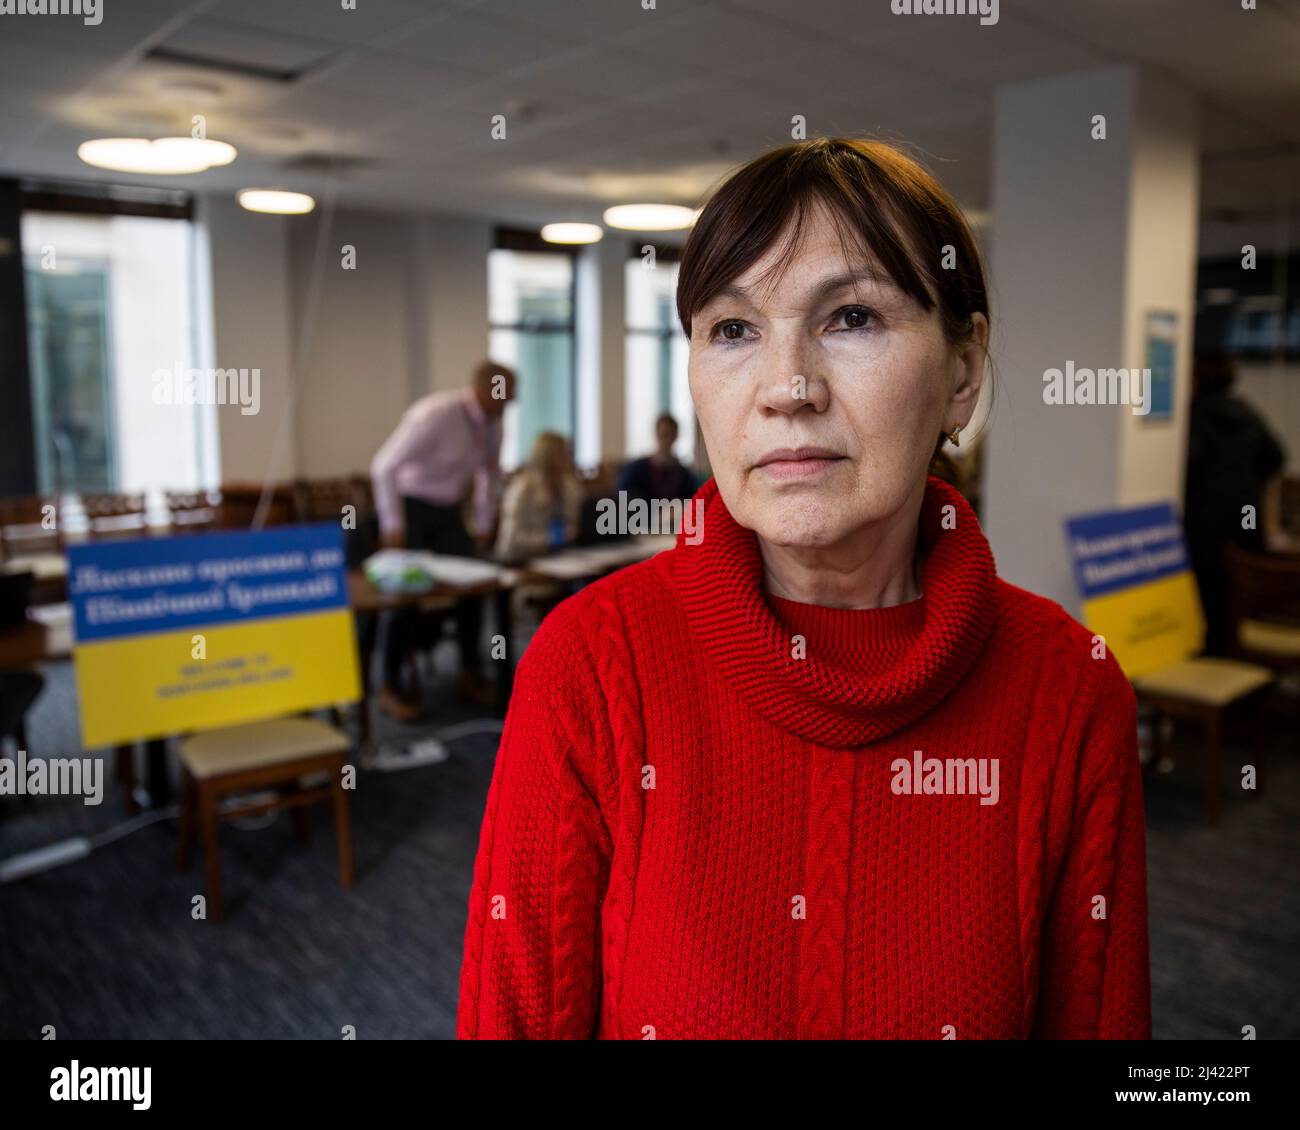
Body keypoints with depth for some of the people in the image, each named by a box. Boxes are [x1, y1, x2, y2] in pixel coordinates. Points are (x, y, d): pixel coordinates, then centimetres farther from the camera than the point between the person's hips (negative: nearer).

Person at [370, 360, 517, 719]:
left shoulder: (492, 421, -3)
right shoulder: (437, 415, -26)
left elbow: (490, 471, 15)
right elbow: (384, 466, -25)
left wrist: (484, 524, 13)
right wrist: (392, 525, -23)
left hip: (448, 511, 7)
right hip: (410, 505, -7)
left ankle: (471, 674, 12)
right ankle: (391, 686, 4)